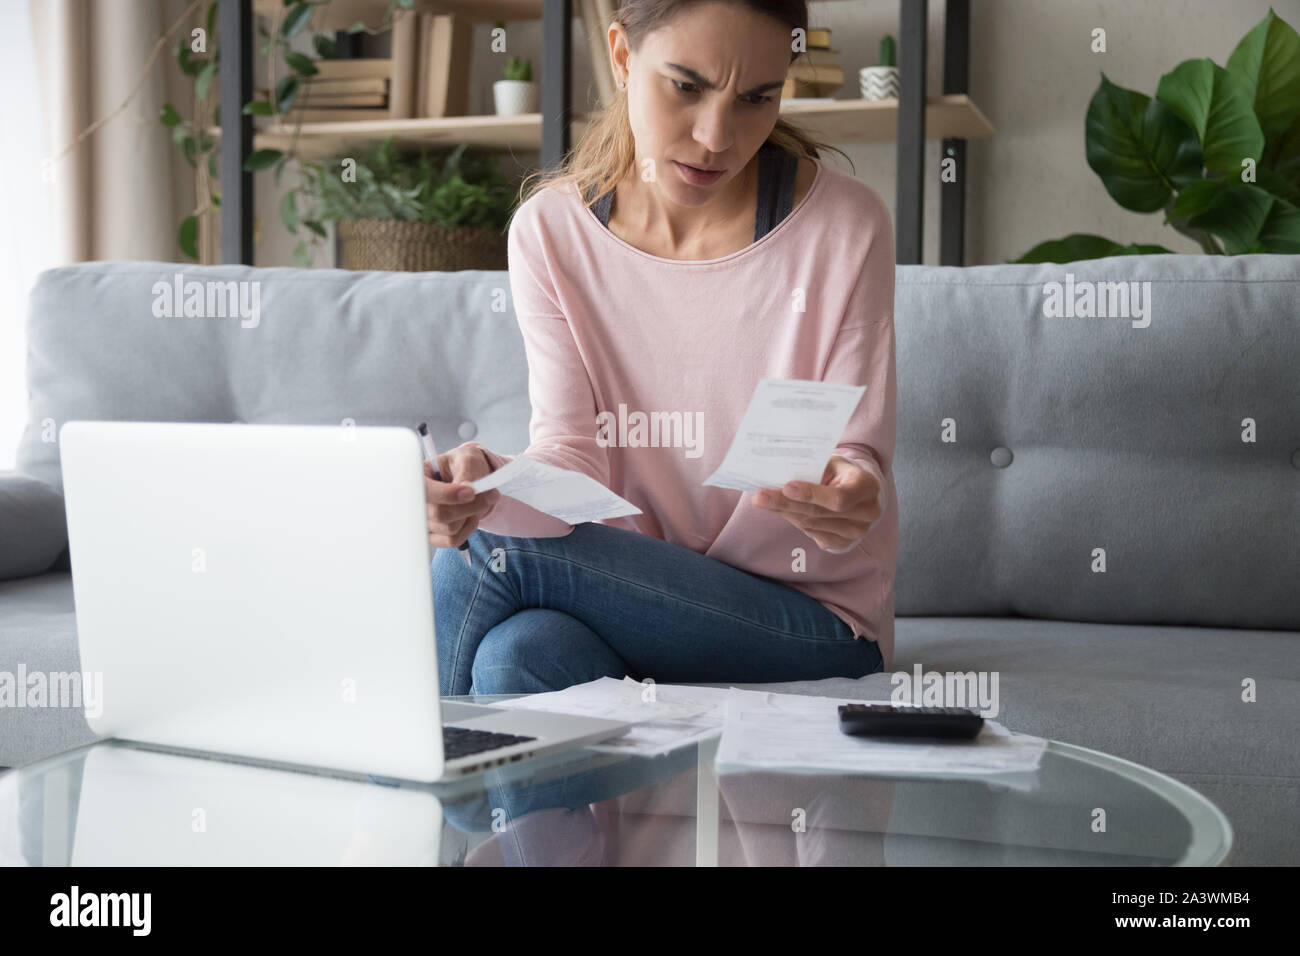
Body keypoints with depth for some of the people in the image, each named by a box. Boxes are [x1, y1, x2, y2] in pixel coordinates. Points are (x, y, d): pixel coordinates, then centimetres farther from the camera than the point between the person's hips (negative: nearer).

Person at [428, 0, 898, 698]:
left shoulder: (843, 227, -9)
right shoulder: (550, 231, -1)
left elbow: (859, 453, -9)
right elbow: (573, 448, -9)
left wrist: (846, 500, -35)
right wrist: (489, 489, -33)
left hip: (809, 615, -2)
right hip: (635, 584, 3)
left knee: (482, 562, -24)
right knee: (520, 649, -33)